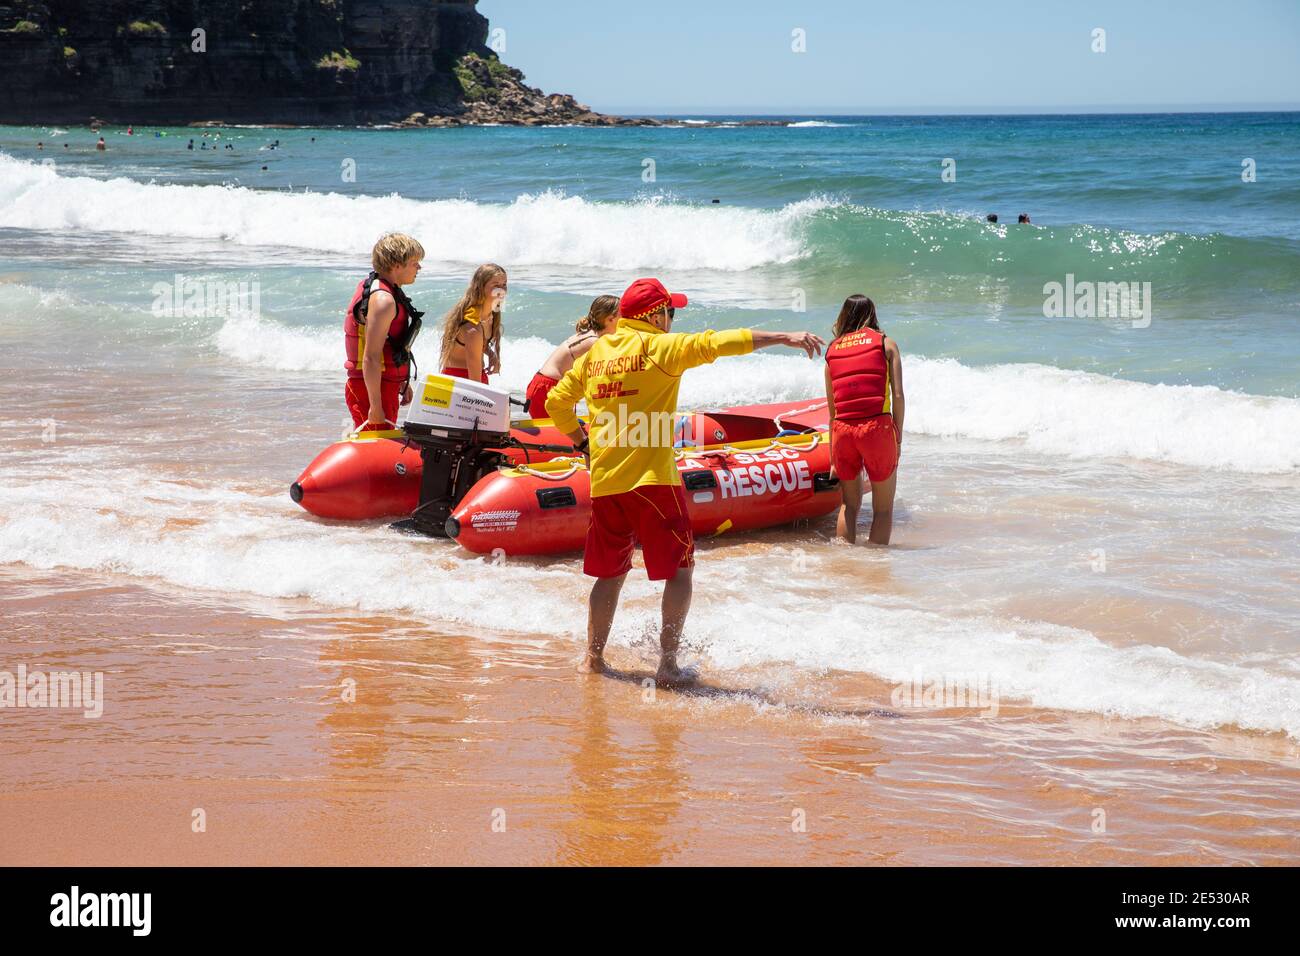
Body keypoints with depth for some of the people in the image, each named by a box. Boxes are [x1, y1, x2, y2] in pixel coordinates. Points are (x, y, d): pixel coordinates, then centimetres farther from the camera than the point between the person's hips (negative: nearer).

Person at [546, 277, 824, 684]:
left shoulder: (595, 351, 13)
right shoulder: (659, 347, -5)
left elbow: (556, 402, 17)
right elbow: (716, 343, -15)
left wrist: (583, 443, 27)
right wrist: (784, 338, -18)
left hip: (604, 482, 6)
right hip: (651, 479, -6)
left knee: (610, 572, 18)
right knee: (679, 570, 3)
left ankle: (592, 658, 20)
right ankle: (668, 662, -2)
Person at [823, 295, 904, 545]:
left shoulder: (832, 349, 15)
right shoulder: (885, 343, 7)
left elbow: (831, 405, 14)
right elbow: (897, 395, -2)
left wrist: (833, 456, 18)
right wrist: (898, 438, 5)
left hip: (842, 430, 3)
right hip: (877, 426, -3)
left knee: (849, 504, 18)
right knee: (883, 507, 9)